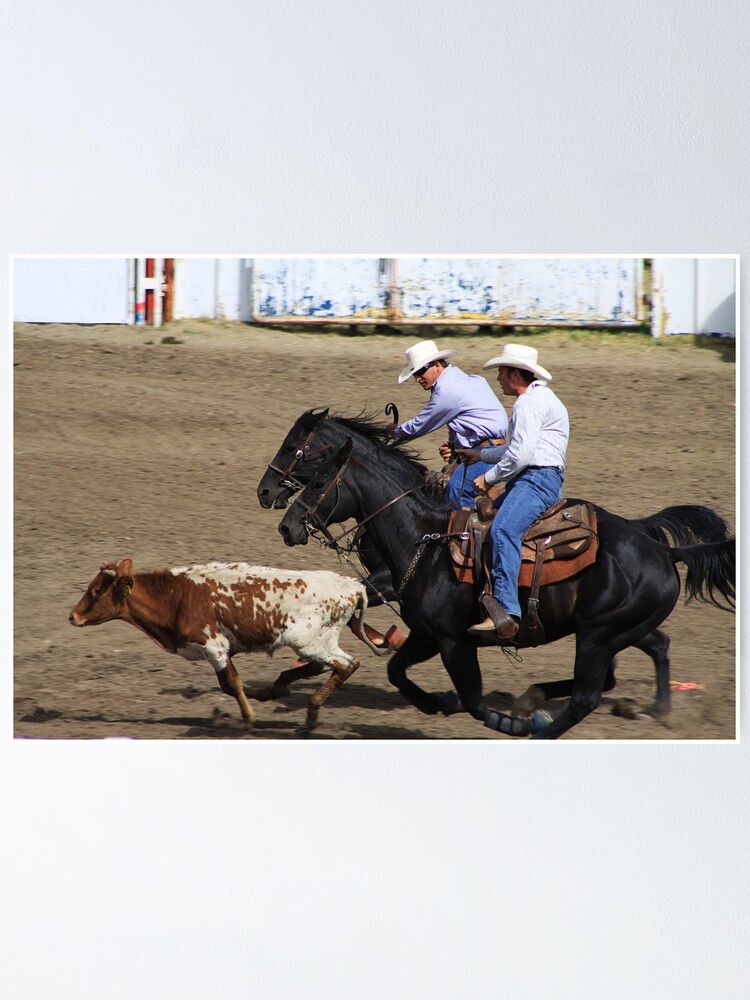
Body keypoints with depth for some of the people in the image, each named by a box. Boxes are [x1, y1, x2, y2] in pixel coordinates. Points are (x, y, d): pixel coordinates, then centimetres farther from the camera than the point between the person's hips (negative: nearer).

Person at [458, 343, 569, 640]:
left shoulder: (530, 403, -10)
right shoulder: (537, 398, 26)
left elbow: (520, 455, -19)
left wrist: (489, 478, -8)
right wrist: (481, 455, 39)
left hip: (537, 479, -12)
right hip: (536, 479, 12)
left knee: (503, 530, -31)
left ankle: (506, 612, -45)